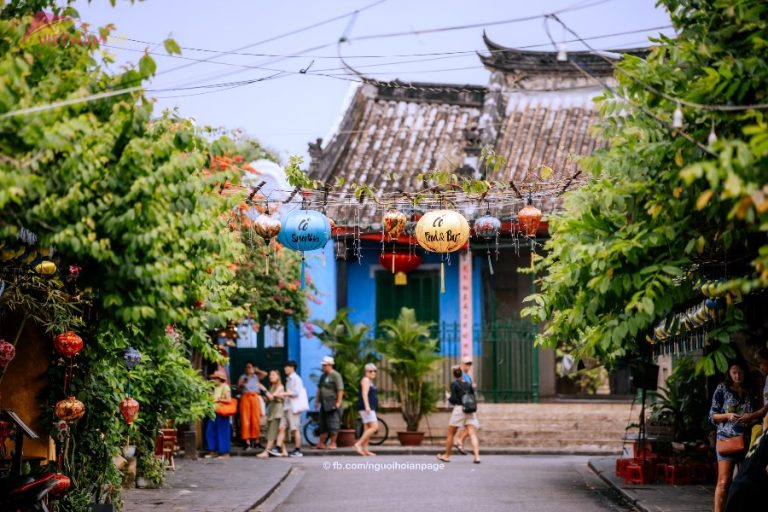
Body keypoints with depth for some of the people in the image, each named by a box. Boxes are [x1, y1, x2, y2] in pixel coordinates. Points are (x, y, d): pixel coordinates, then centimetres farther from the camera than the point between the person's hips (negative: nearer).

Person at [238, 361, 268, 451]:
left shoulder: (256, 377, 12)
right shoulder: (242, 377, 10)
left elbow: (265, 374, -5)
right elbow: (238, 389, 4)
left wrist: (257, 370, 6)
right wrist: (241, 384, -13)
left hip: (255, 397, 1)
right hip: (245, 398, -1)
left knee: (256, 420, 0)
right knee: (245, 420, -6)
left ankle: (256, 441, 8)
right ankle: (247, 442, -7)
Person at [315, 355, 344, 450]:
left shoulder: (335, 375, -11)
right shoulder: (323, 376, 16)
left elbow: (340, 389, -16)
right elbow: (319, 388, 23)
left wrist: (338, 402, -19)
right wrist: (317, 399, 16)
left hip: (332, 404, -9)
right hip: (324, 403, 9)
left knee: (333, 424, -4)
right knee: (322, 424, 10)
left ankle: (333, 443, 3)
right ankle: (321, 443, 16)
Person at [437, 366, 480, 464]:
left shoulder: (454, 383, -5)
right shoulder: (468, 383, 10)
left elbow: (454, 399, -11)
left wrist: (449, 398, 9)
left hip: (459, 409, -4)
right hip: (470, 410, 4)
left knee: (451, 433, 12)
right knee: (472, 433, -5)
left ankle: (446, 455, 23)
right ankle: (477, 456, -19)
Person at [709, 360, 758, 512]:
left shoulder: (750, 392, 13)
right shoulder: (722, 389, 5)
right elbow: (712, 416, 4)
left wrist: (751, 417, -4)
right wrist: (728, 416, -15)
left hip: (747, 440, 3)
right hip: (727, 438, -3)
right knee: (724, 481, -10)